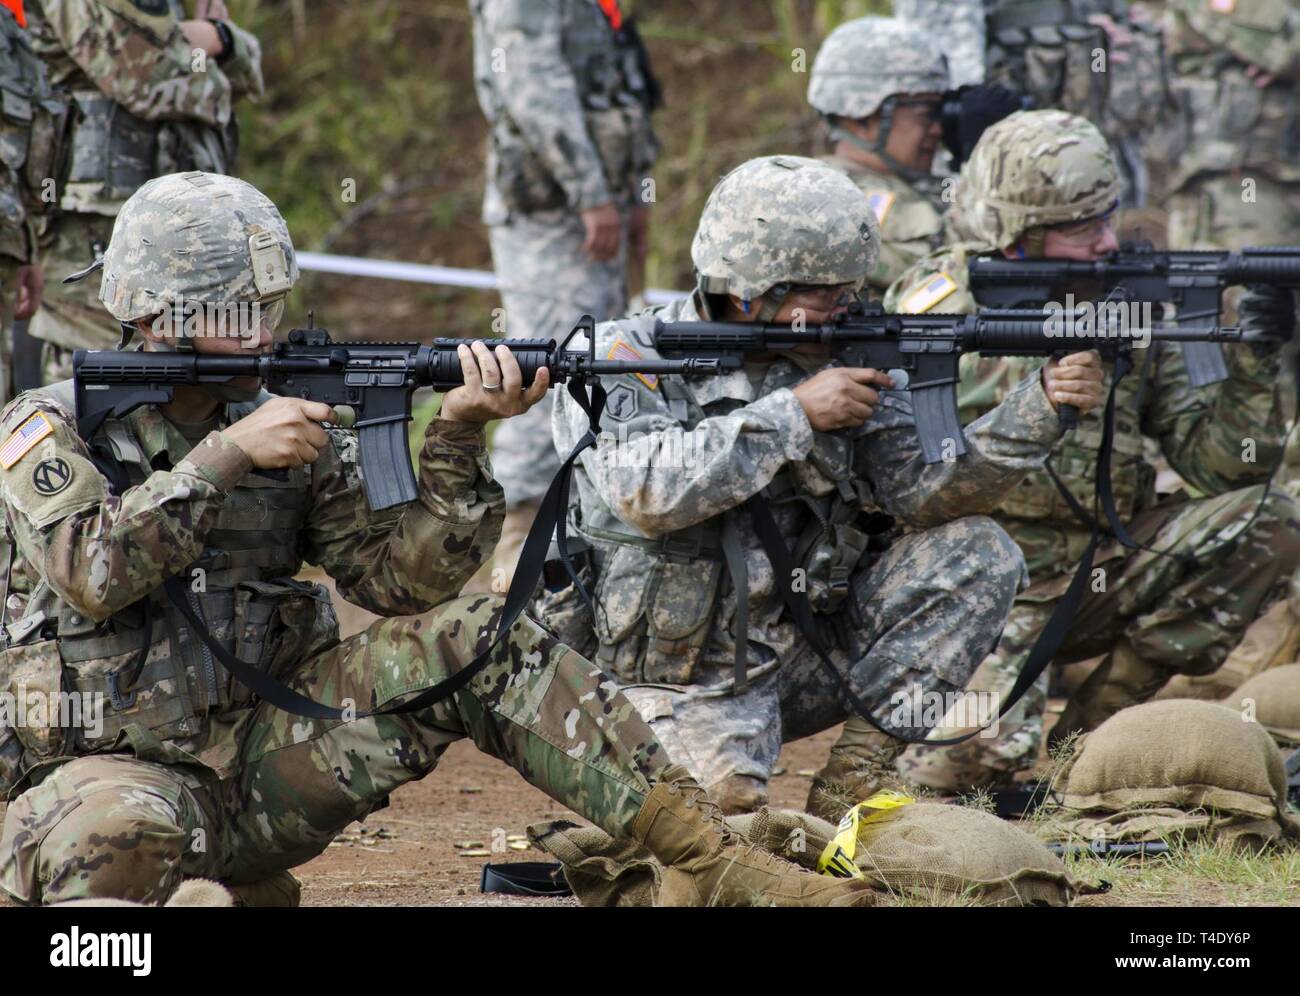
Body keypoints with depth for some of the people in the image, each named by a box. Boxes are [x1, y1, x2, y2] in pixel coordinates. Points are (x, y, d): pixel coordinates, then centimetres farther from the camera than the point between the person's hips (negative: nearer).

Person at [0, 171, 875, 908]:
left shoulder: (287, 427, 7)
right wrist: (227, 455, -23)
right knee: (123, 830, -45)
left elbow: (405, 578, 1)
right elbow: (94, 571, -24)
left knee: (478, 641, -10)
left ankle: (705, 862, -13)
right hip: (112, 767, -5)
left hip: (267, 762, 5)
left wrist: (458, 435, -13)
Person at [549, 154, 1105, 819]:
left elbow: (926, 485, -5)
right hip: (674, 682, -6)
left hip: (796, 657, 6)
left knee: (978, 556, -7)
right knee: (728, 803, -34)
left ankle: (851, 784, -7)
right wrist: (795, 413, -24)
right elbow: (648, 489, -28)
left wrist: (1040, 408, -20)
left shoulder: (840, 365, 5)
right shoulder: (623, 359, -10)